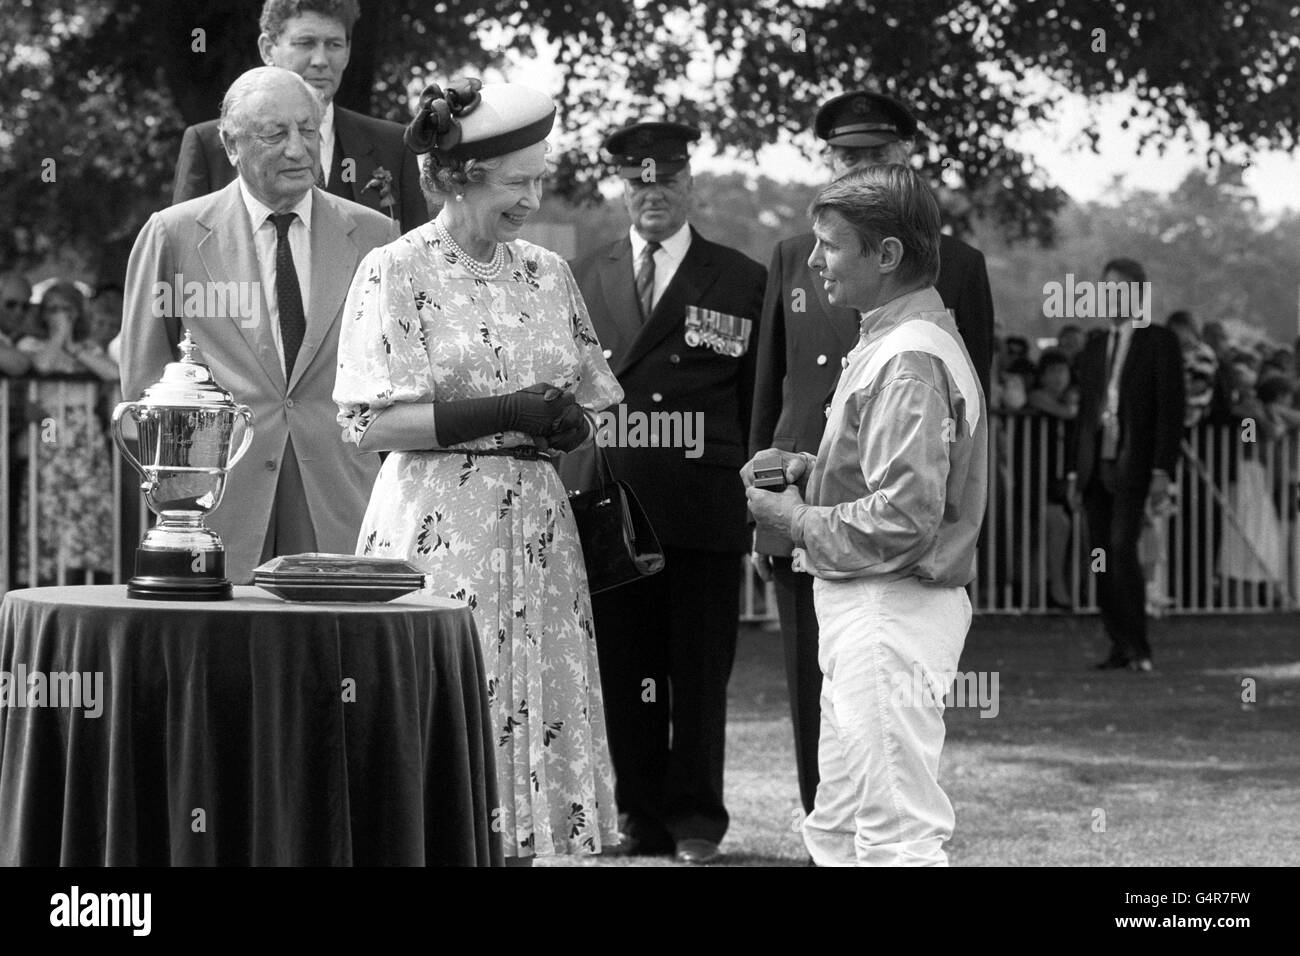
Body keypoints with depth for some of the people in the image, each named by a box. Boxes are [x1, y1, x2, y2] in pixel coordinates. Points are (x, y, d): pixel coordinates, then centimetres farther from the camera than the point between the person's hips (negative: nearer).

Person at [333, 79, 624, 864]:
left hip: (535, 529, 5)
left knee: (533, 708, 3)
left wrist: (570, 425, -4)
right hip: (439, 529, -5)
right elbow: (368, 423, -10)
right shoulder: (397, 272, -4)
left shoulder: (547, 273, 12)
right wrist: (503, 413, -15)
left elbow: (586, 404, 19)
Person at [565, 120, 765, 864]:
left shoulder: (742, 283, 5)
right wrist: (573, 480, 1)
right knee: (622, 671, 5)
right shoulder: (585, 278, 11)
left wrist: (757, 490, -4)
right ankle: (643, 817, 14)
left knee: (700, 673, 4)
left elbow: (758, 401, 3)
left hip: (704, 505, -2)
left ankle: (697, 821, 13)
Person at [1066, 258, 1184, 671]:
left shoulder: (1160, 342, 1)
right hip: (1095, 465, 6)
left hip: (1133, 466, -5)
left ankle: (1138, 647, -11)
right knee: (1101, 558, 2)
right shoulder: (1094, 346, 17)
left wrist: (1162, 471, -12)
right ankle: (1120, 646, 6)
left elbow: (1171, 409, -4)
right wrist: (1075, 472, 12)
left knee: (1122, 548, -17)